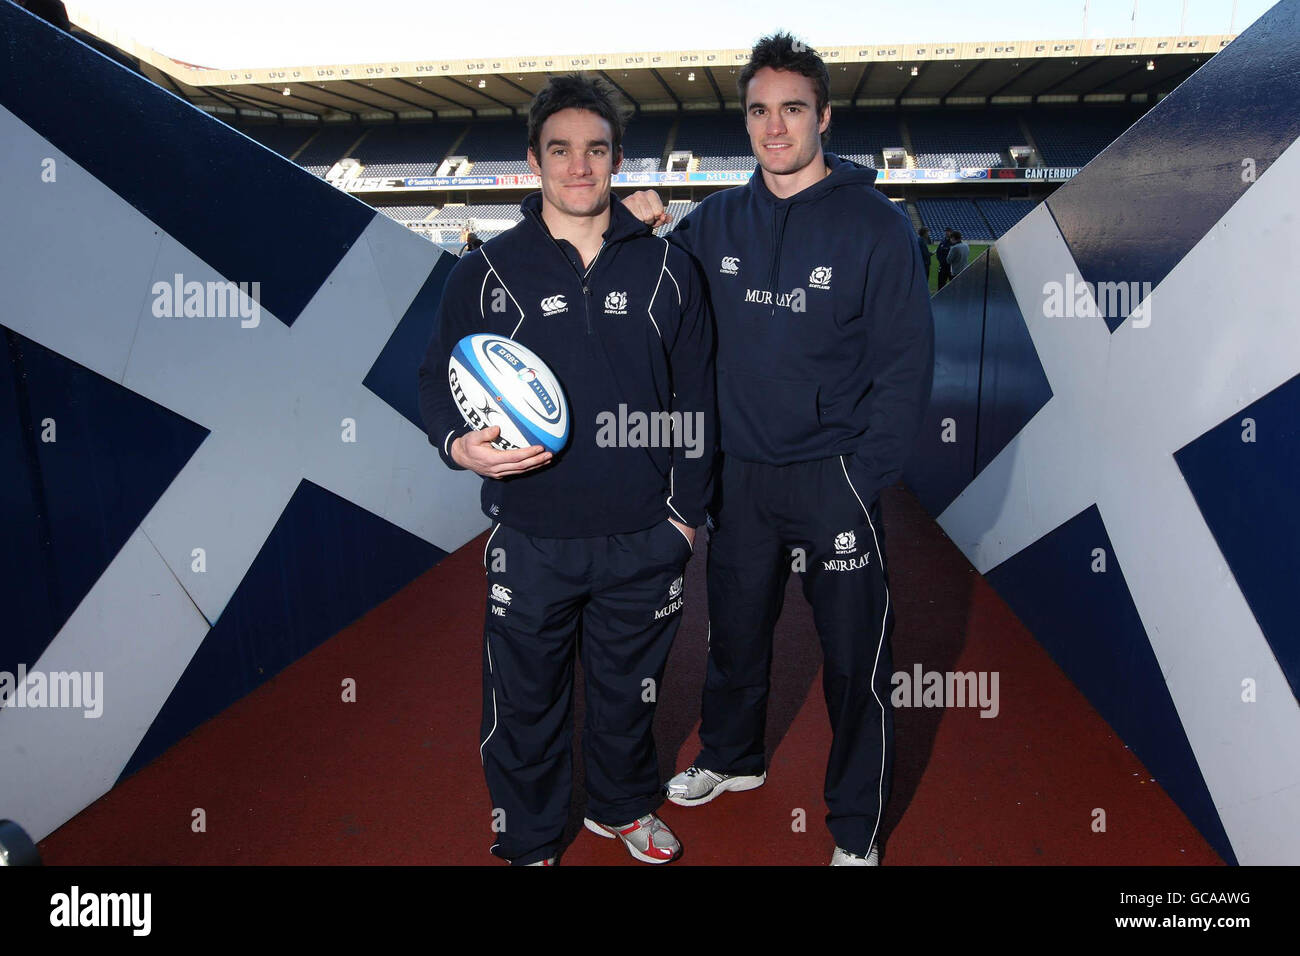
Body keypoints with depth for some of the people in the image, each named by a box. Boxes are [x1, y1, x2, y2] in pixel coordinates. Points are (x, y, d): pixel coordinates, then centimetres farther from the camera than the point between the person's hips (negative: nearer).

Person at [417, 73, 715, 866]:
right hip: (529, 540, -1)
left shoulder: (667, 270, 4)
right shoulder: (486, 273, 0)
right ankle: (530, 842, 37)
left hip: (645, 540, 2)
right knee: (526, 703, 12)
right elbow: (439, 380, 5)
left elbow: (697, 399, 7)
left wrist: (686, 510, 4)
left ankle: (623, 806, 47)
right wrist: (460, 444, -17)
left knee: (631, 690, 20)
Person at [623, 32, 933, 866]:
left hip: (834, 481, -4)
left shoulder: (876, 224, -8)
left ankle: (858, 832, 27)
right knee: (735, 634, 20)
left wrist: (864, 477, -15)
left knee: (855, 660, 6)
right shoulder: (717, 221, 4)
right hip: (741, 475, 4)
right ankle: (732, 758, 47)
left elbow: (907, 361, -9)